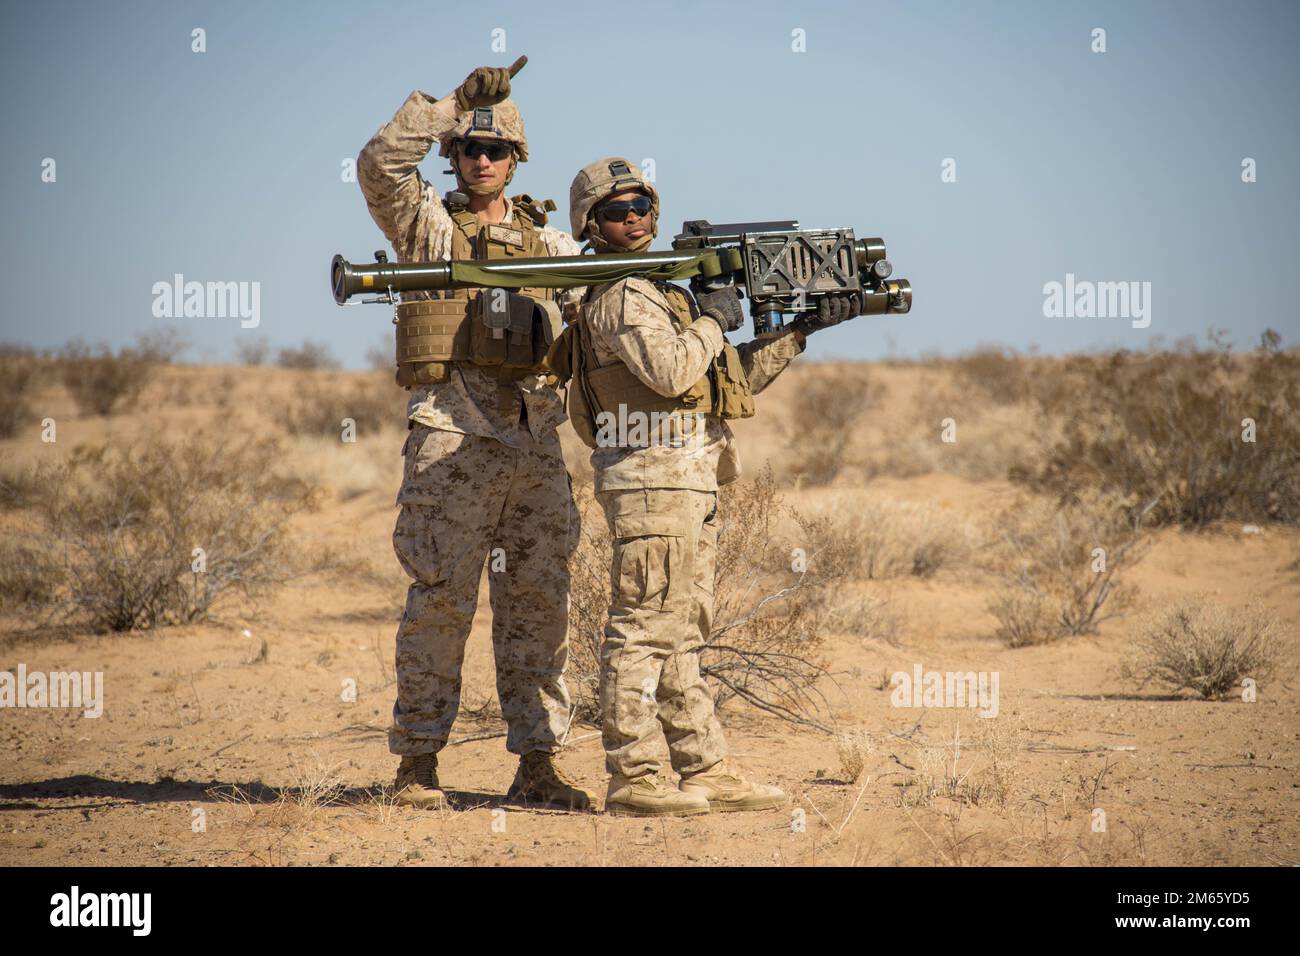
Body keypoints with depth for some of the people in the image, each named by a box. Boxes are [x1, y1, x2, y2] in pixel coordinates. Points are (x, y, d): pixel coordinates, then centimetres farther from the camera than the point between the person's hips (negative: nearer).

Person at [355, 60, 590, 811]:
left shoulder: (545, 238, 16)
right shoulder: (427, 223, 4)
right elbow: (380, 165, -13)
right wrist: (453, 103, -12)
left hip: (537, 439, 4)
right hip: (454, 438, -4)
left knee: (540, 606, 5)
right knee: (441, 603, -4)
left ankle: (538, 764, 12)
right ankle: (419, 765, 2)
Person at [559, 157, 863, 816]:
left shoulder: (659, 290, 22)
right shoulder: (620, 296, -9)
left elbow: (736, 377, 24)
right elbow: (671, 372, -24)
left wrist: (800, 330, 16)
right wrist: (712, 320, -8)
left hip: (688, 486, 10)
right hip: (652, 481, -10)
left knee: (681, 635, 11)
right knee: (645, 631, -9)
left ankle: (707, 772, 14)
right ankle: (633, 779, -8)